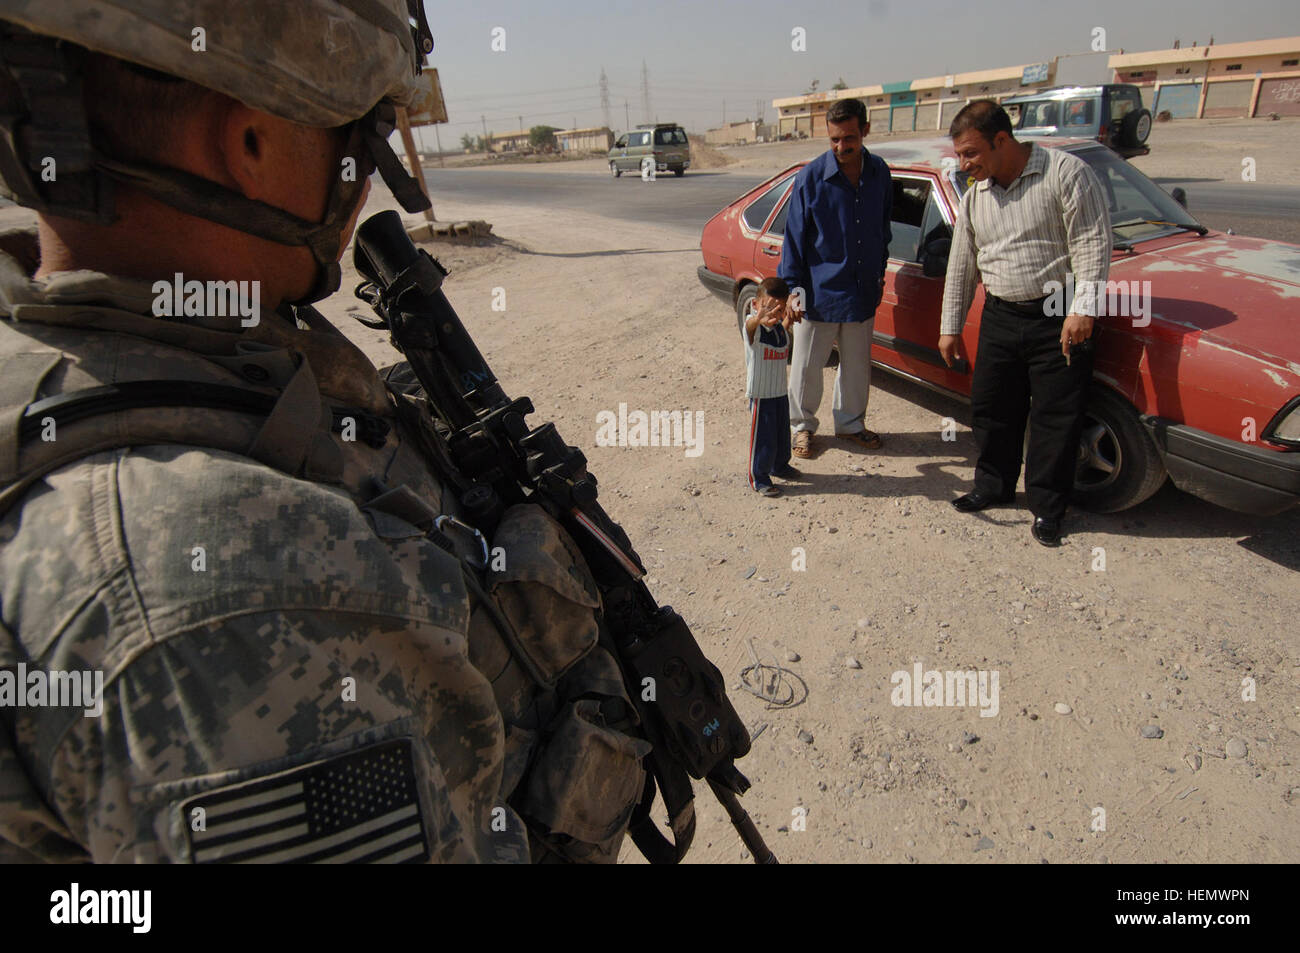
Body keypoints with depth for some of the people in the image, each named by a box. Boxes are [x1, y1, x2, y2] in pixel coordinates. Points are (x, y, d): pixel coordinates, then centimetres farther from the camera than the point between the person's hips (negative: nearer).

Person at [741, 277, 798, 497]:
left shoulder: (780, 326, 1)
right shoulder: (753, 326, -20)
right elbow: (751, 325, -48)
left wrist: (788, 320, 11)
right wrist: (759, 319, -70)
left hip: (781, 391, 7)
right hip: (760, 394, -7)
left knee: (782, 432, 21)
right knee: (763, 437, 1)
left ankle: (780, 465, 44)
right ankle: (758, 478, 16)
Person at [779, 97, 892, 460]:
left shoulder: (879, 173, 2)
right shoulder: (810, 178, -10)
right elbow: (794, 236, -6)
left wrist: (880, 270, 17)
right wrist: (793, 286, -9)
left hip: (862, 291, 4)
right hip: (819, 291, -4)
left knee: (857, 365, 15)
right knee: (807, 366, 6)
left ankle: (851, 423, 33)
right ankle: (803, 426, 25)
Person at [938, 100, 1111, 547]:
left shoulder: (1066, 172, -9)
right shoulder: (974, 197, 9)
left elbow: (1092, 244, -12)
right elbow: (961, 267, 14)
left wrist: (1083, 309, -19)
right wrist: (950, 327, 14)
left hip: (1059, 321, -5)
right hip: (999, 318, 5)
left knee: (1056, 419, 2)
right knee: (991, 409, 12)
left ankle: (1047, 508, 15)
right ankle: (994, 486, 31)